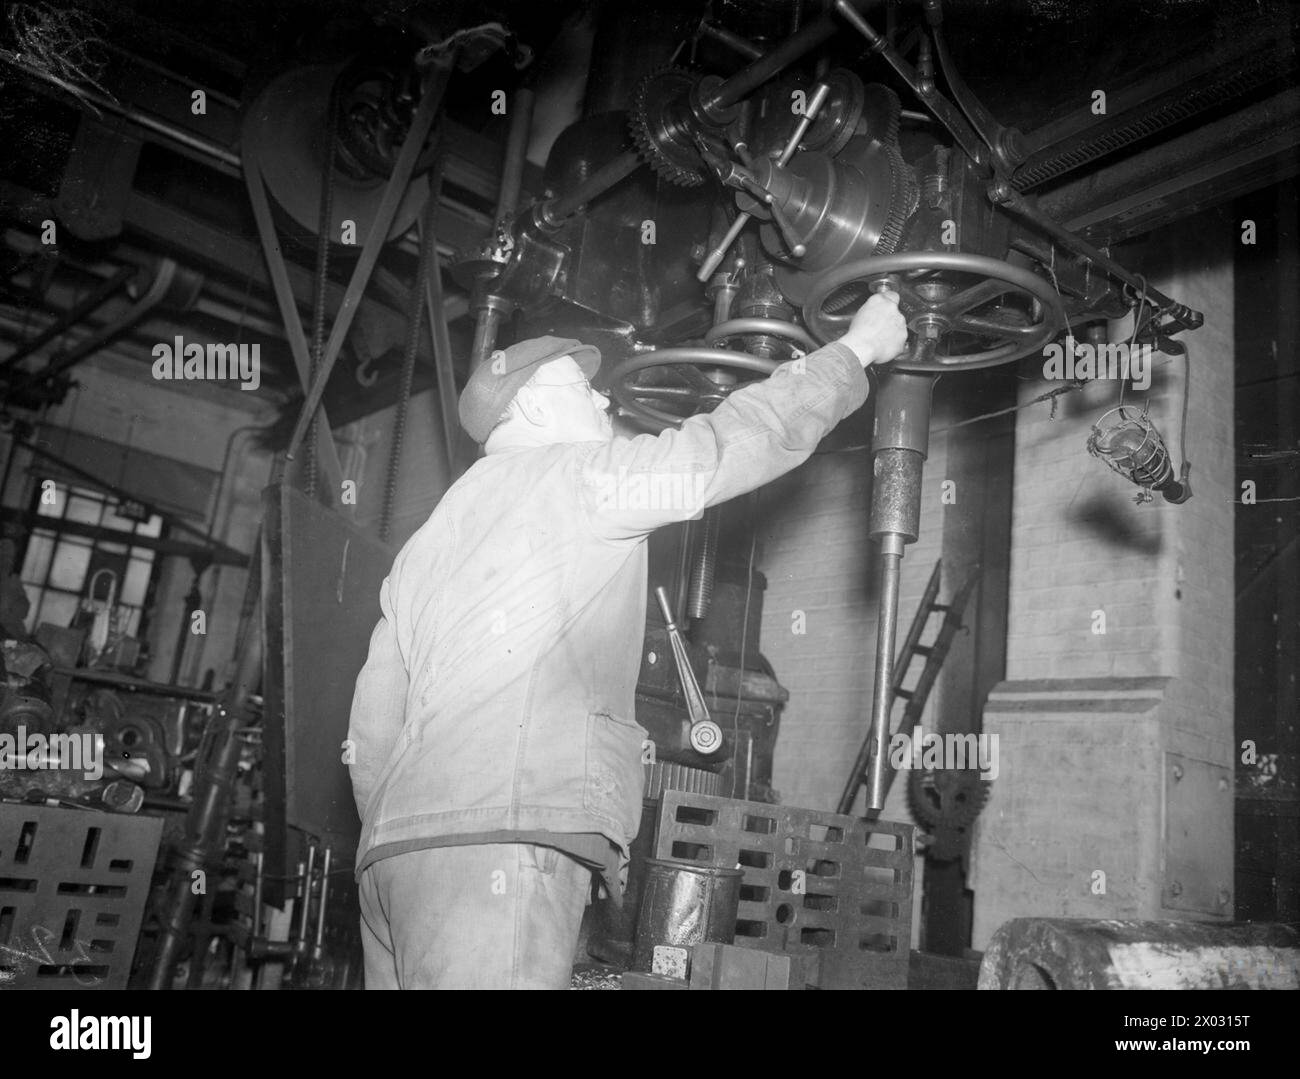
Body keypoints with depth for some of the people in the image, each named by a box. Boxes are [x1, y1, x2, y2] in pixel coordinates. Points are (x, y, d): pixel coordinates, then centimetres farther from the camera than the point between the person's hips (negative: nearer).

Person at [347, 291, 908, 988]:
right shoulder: (570, 473, 4)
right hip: (498, 839, -9)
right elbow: (749, 437, 6)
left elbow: (372, 730, 23)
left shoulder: (428, 543, 27)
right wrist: (857, 349, 20)